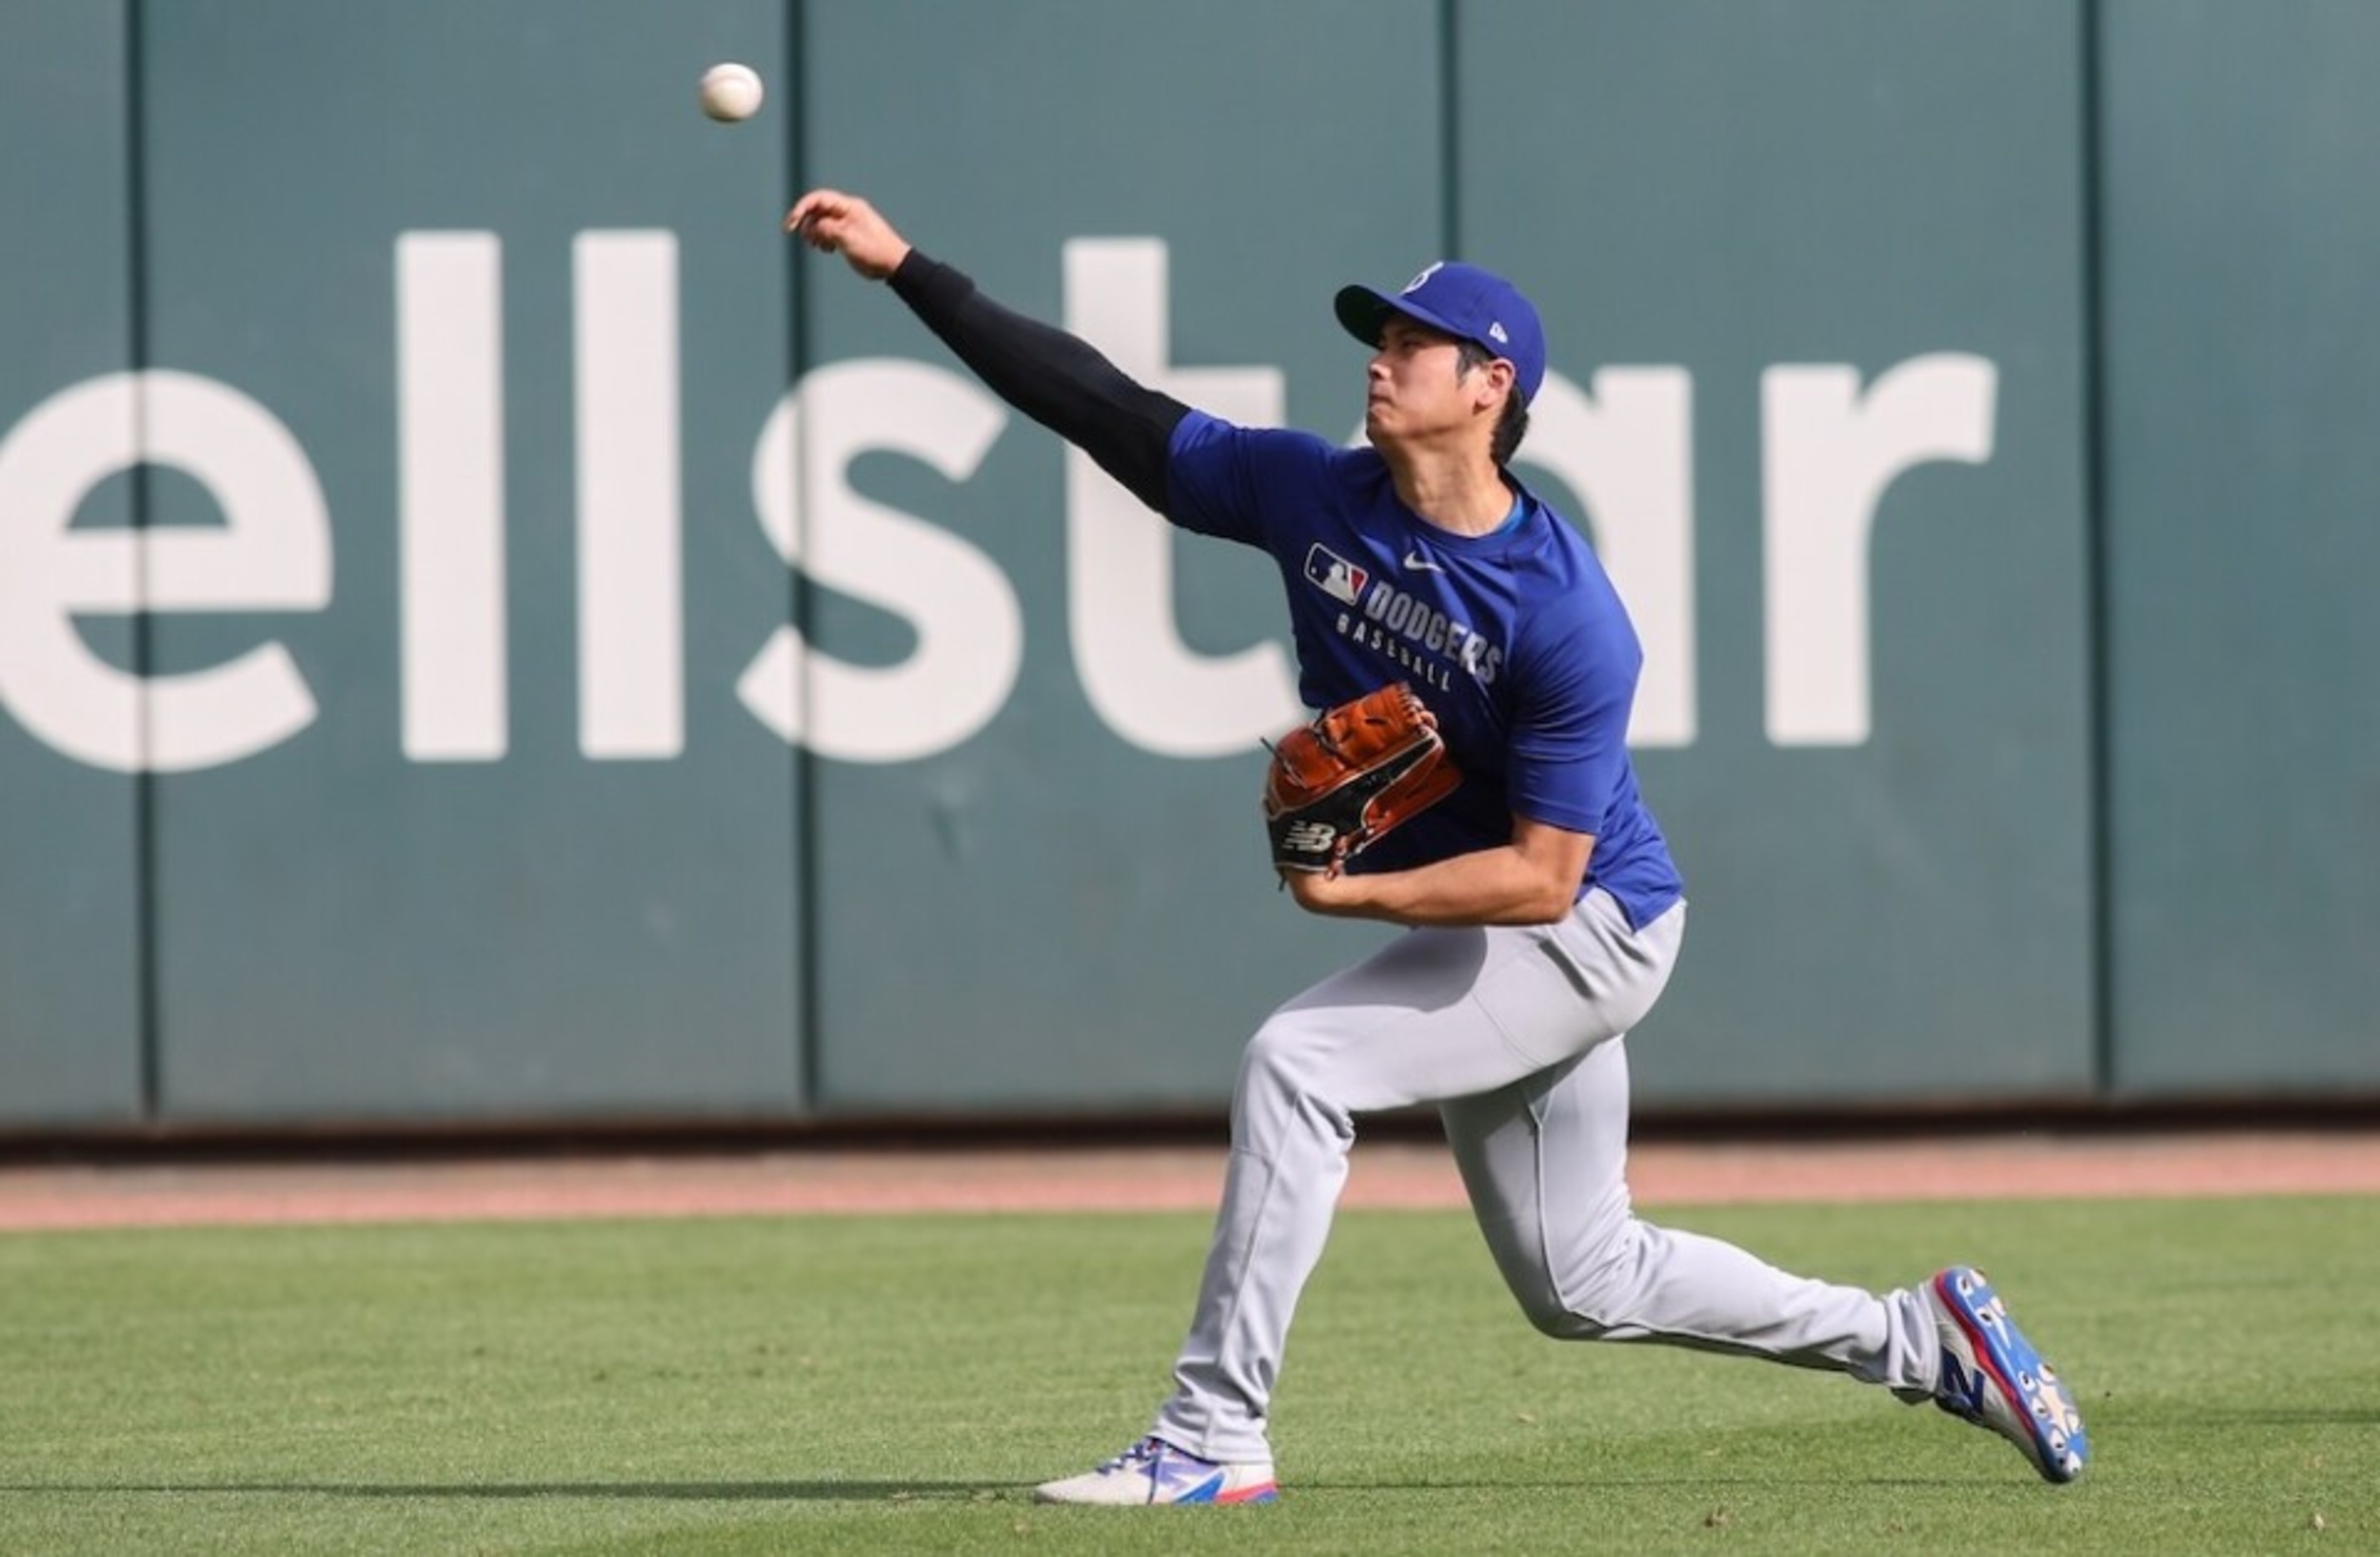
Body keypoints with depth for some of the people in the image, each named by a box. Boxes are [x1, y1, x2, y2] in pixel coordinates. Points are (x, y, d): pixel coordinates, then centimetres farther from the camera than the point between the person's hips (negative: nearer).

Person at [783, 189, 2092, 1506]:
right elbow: (1102, 407, -8)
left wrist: (1358, 894, -35)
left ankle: (1213, 1437, -18)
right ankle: (1917, 1341, 29)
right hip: (1471, 939, 8)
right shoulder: (1311, 495, -8)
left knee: (1297, 1062, -23)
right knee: (1581, 1286, 14)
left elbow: (1543, 878, -26)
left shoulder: (1567, 617, -26)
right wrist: (905, 269, -13)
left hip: (1591, 927, -8)